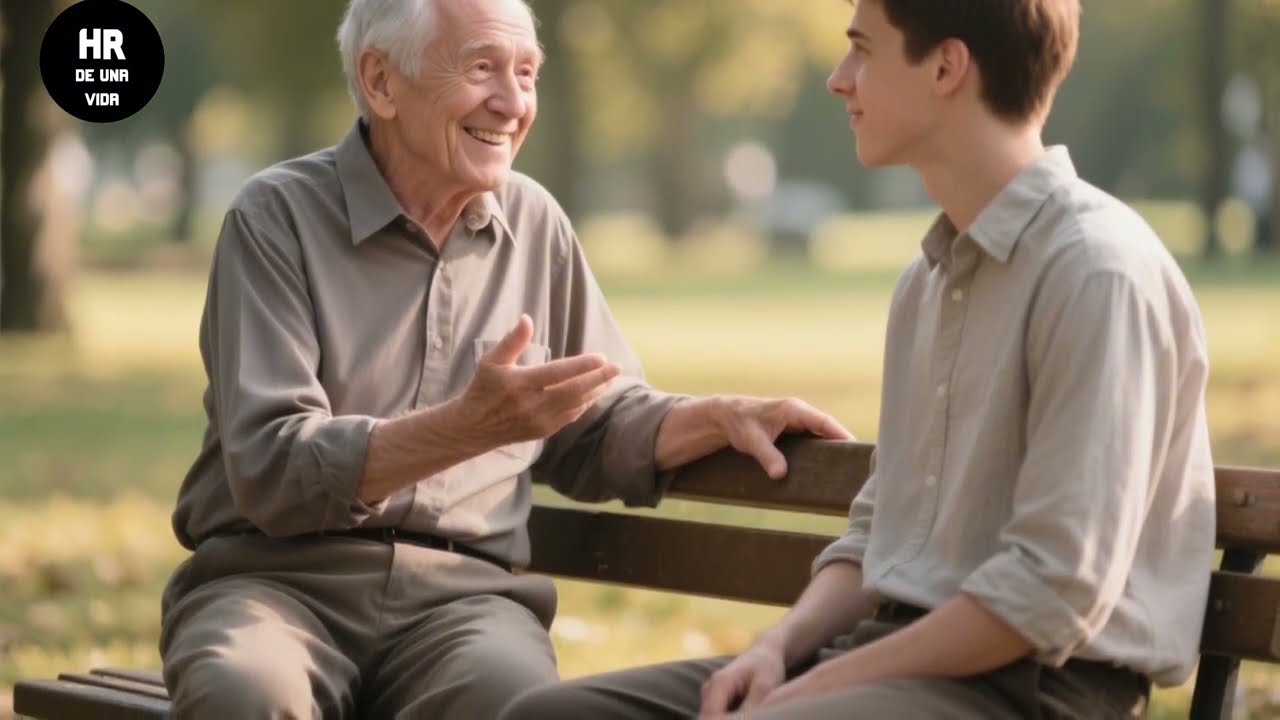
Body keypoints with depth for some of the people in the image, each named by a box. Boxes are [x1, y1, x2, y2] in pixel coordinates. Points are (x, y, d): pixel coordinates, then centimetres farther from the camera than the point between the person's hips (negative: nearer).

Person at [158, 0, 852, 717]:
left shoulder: (534, 222, 12)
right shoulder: (279, 216, -2)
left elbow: (597, 428, 23)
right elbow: (270, 469, -13)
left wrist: (721, 417, 3)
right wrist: (472, 425, -24)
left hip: (460, 593, 2)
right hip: (277, 578, -2)